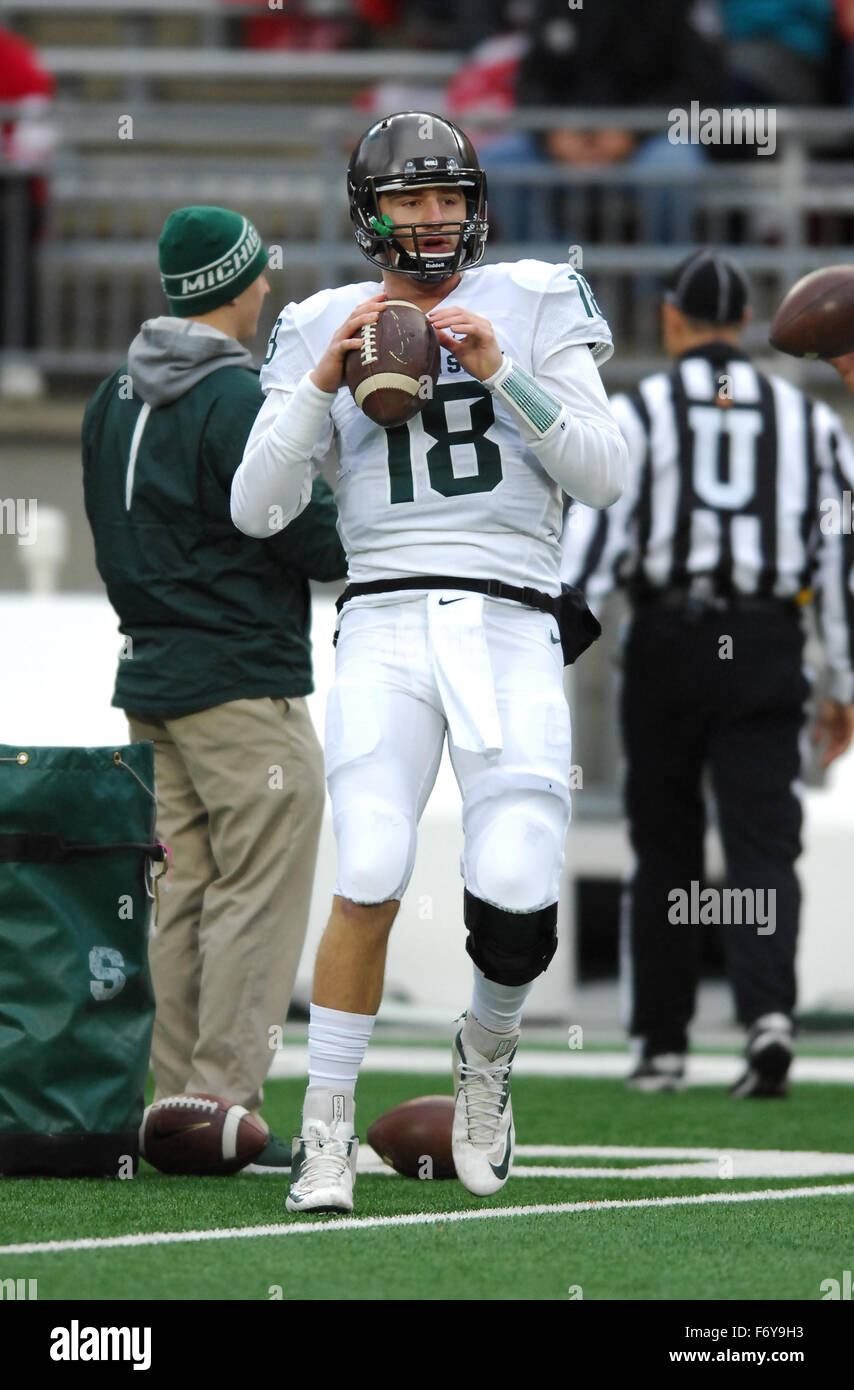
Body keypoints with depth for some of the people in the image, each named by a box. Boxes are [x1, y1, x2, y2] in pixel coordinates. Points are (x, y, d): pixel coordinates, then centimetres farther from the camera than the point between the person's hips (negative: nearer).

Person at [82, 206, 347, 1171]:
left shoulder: (114, 397, 12)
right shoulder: (238, 400, -15)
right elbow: (312, 539, -16)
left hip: (150, 677, 9)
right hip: (242, 681, -9)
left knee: (183, 899, 12)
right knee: (257, 896, -5)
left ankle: (175, 1108, 13)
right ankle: (223, 1109, -8)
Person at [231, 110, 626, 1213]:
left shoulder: (534, 305, 9)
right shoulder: (327, 330, 10)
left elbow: (605, 477, 1)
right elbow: (254, 509, 4)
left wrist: (504, 377, -10)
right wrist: (323, 382, -8)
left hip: (512, 630, 0)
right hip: (385, 625, 0)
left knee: (516, 903, -10)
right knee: (370, 885, -16)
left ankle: (486, 1050, 23)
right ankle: (326, 1129, -2)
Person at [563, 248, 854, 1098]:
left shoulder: (636, 414, 1)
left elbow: (592, 535, -9)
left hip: (667, 642, -1)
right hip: (767, 647, 1)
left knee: (665, 852, 10)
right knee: (763, 846, -2)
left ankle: (661, 1044, 13)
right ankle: (767, 1012, -25)